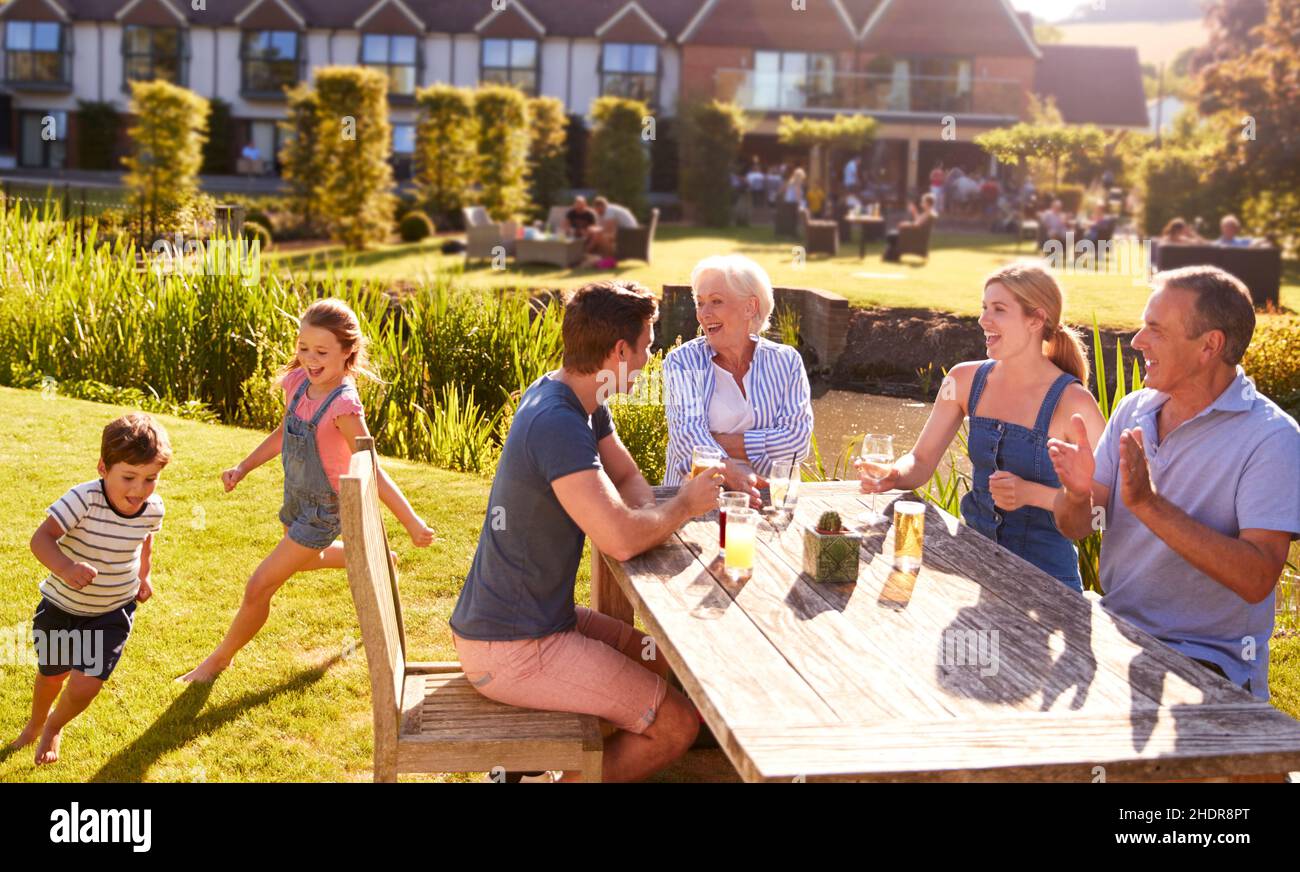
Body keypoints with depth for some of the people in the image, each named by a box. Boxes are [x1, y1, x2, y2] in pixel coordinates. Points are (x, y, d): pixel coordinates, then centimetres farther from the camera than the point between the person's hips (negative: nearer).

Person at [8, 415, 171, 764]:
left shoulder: (153, 509, -15)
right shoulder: (84, 499, -30)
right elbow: (41, 538, -37)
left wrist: (143, 576, 9)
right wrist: (64, 568, -54)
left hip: (112, 613, 2)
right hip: (61, 605, -1)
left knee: (85, 686, -9)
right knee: (51, 675, 19)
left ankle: (55, 726, 28)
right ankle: (35, 724, 55)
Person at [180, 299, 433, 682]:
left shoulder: (343, 406, -30)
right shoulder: (298, 382, -9)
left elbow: (370, 470, -27)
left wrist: (411, 522, -25)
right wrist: (242, 468, 5)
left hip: (322, 511, -8)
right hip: (296, 500, 8)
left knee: (259, 587, -2)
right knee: (307, 560, 35)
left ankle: (219, 659, 20)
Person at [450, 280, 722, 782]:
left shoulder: (580, 401, 6)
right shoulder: (557, 425, -26)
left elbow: (629, 480, 15)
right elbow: (621, 540, -33)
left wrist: (654, 517, -8)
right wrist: (685, 505, -14)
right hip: (509, 649, -10)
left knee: (658, 659, 21)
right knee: (678, 724, -8)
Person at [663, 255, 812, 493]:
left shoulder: (786, 362, 7)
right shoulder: (681, 362, 3)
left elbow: (797, 438, -5)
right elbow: (687, 431, -13)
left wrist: (722, 441, -12)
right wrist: (729, 473, -32)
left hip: (768, 496, 1)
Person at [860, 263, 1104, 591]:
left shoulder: (1071, 401, -12)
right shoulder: (966, 379, 3)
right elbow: (921, 462, 5)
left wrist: (1030, 493, -21)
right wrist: (892, 475, -17)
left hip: (1043, 576, -5)